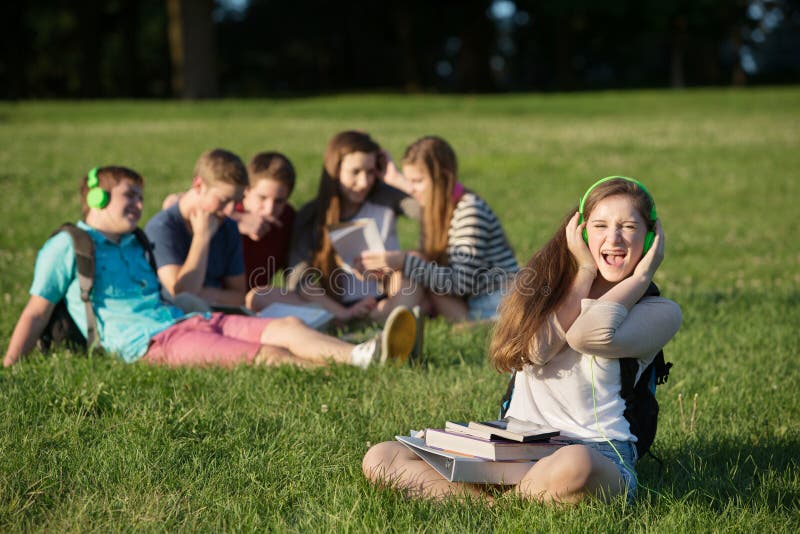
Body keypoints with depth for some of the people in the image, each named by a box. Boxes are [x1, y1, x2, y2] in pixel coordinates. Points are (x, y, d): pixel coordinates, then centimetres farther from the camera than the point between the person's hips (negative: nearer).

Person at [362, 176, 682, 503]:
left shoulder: (660, 312, 5)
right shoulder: (544, 283, 17)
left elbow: (590, 335, -18)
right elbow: (537, 349, -6)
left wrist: (641, 275, -2)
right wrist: (585, 271, 1)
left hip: (598, 454, -4)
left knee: (573, 467, -43)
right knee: (380, 459, -12)